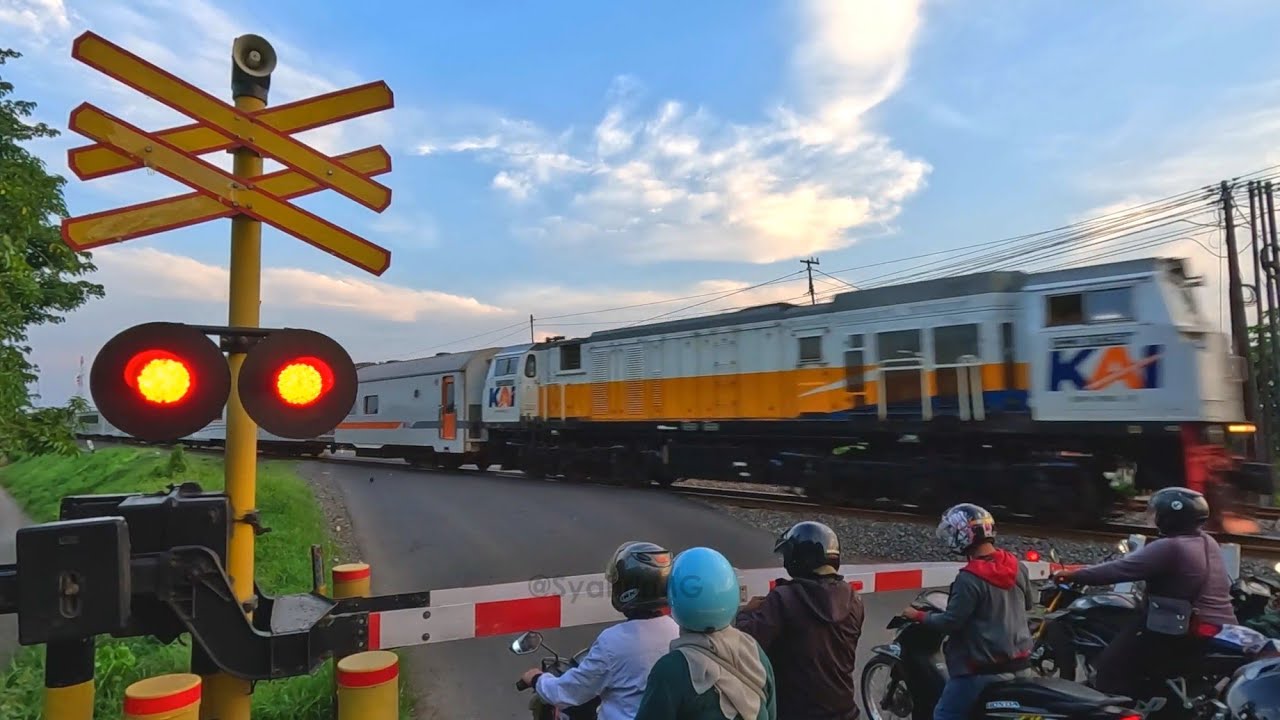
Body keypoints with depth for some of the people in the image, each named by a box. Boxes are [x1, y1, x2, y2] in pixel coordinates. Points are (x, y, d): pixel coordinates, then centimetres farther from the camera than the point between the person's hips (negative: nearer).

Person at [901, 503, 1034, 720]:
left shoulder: (970, 578, -23)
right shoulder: (1017, 566, 1)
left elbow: (951, 623, -19)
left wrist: (918, 616, -5)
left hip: (985, 670, -8)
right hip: (1021, 664, 8)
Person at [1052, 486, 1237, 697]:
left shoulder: (1169, 547, -17)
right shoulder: (1208, 542, 10)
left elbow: (1121, 569, -20)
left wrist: (1073, 576, -13)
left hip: (1192, 632, -9)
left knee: (1112, 665, -5)